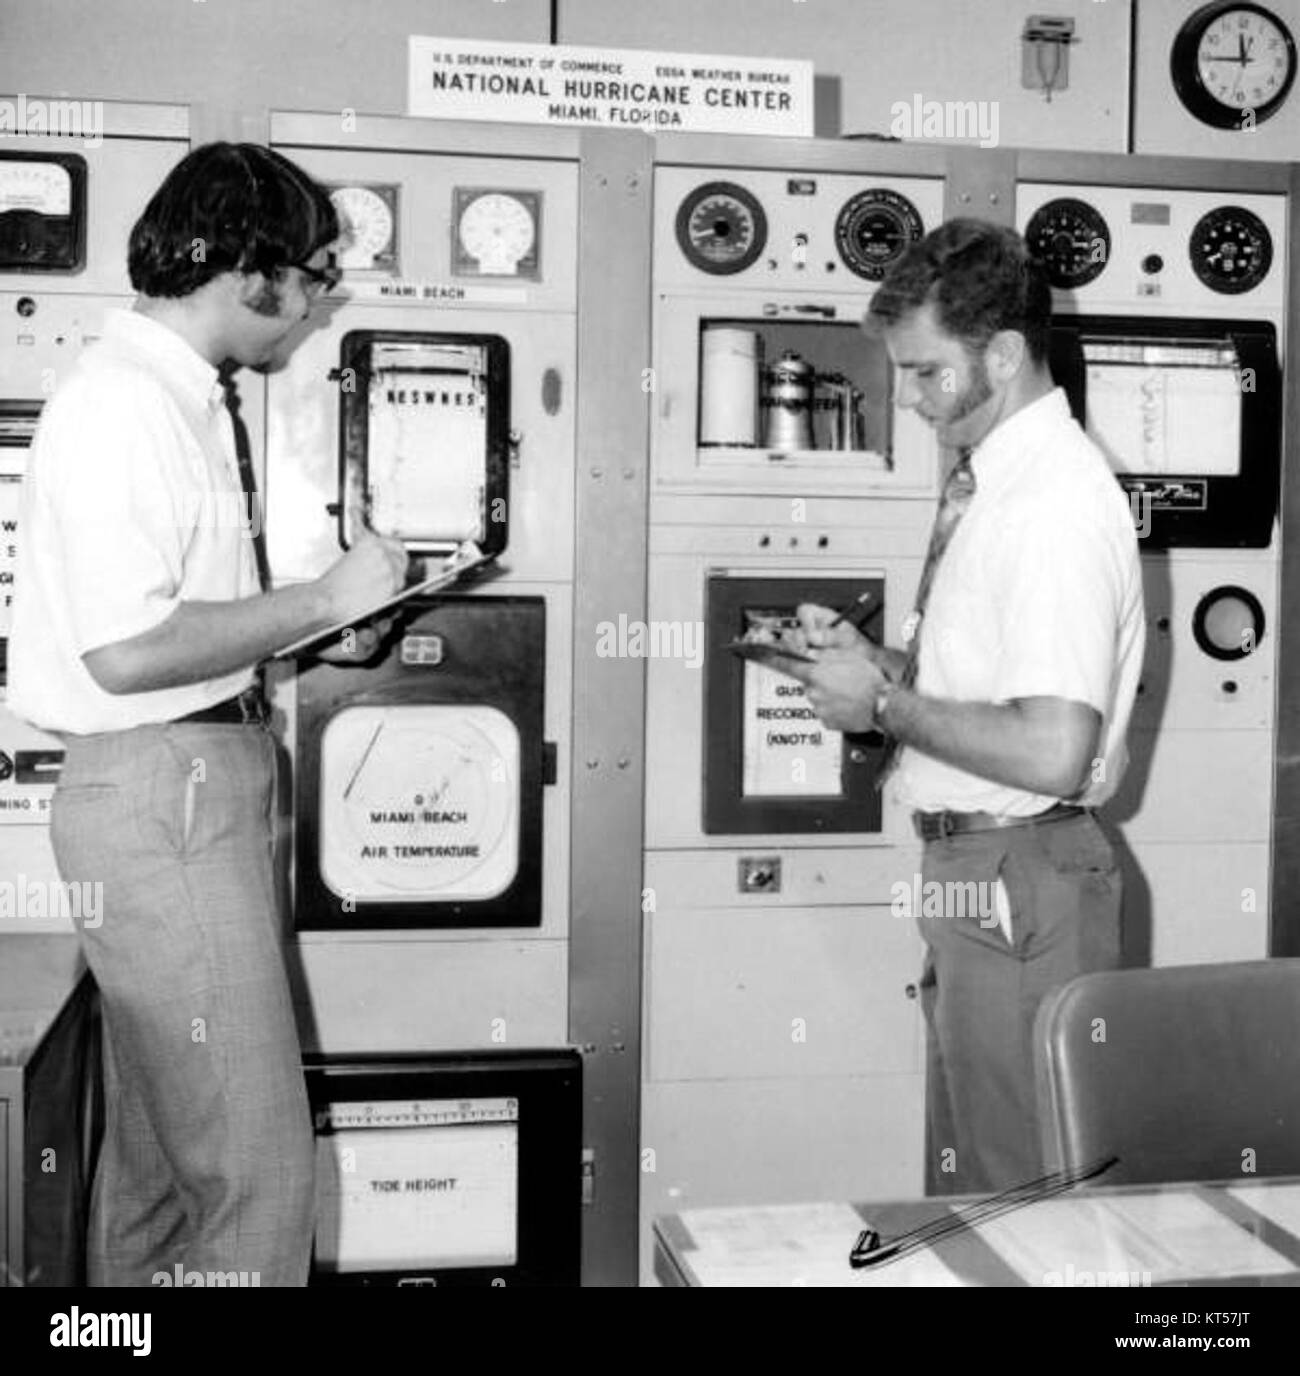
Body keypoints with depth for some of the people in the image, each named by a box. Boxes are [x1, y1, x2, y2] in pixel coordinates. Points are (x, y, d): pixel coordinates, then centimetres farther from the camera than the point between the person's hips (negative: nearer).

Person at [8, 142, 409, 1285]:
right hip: (163, 794, -10)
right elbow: (126, 650, -23)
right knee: (257, 1171, -6)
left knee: (157, 1157, 18)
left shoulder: (176, 396, 16)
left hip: (196, 785, 10)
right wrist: (318, 602, -15)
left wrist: (312, 639, 11)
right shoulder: (125, 404, -16)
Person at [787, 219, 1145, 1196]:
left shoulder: (1057, 500, -19)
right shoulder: (990, 481, 11)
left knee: (1017, 1197, 4)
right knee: (966, 1185, 20)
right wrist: (868, 658, 3)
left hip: (1021, 879, -10)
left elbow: (1052, 752, -27)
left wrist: (883, 702, -17)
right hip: (972, 869, 10)